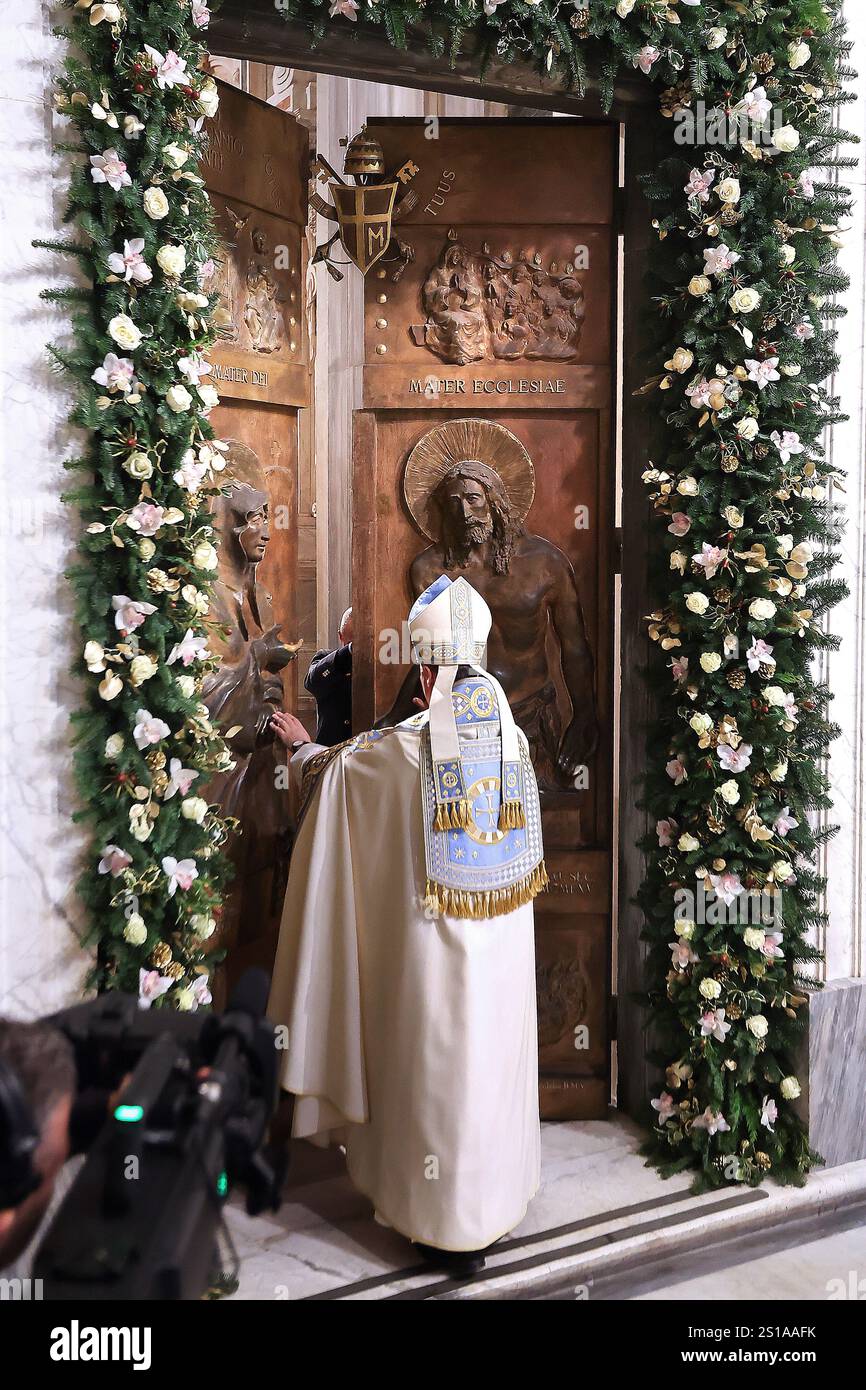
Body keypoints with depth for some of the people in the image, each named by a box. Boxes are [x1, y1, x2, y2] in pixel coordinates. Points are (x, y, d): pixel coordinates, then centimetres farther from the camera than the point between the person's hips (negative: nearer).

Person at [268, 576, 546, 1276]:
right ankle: (502, 1198, 36)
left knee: (443, 1071, 8)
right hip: (504, 940, 5)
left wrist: (302, 746, 23)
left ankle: (457, 1230, 21)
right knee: (497, 1061, 19)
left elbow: (333, 770, 4)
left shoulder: (406, 745, -17)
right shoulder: (512, 734, -3)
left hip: (437, 943, -5)